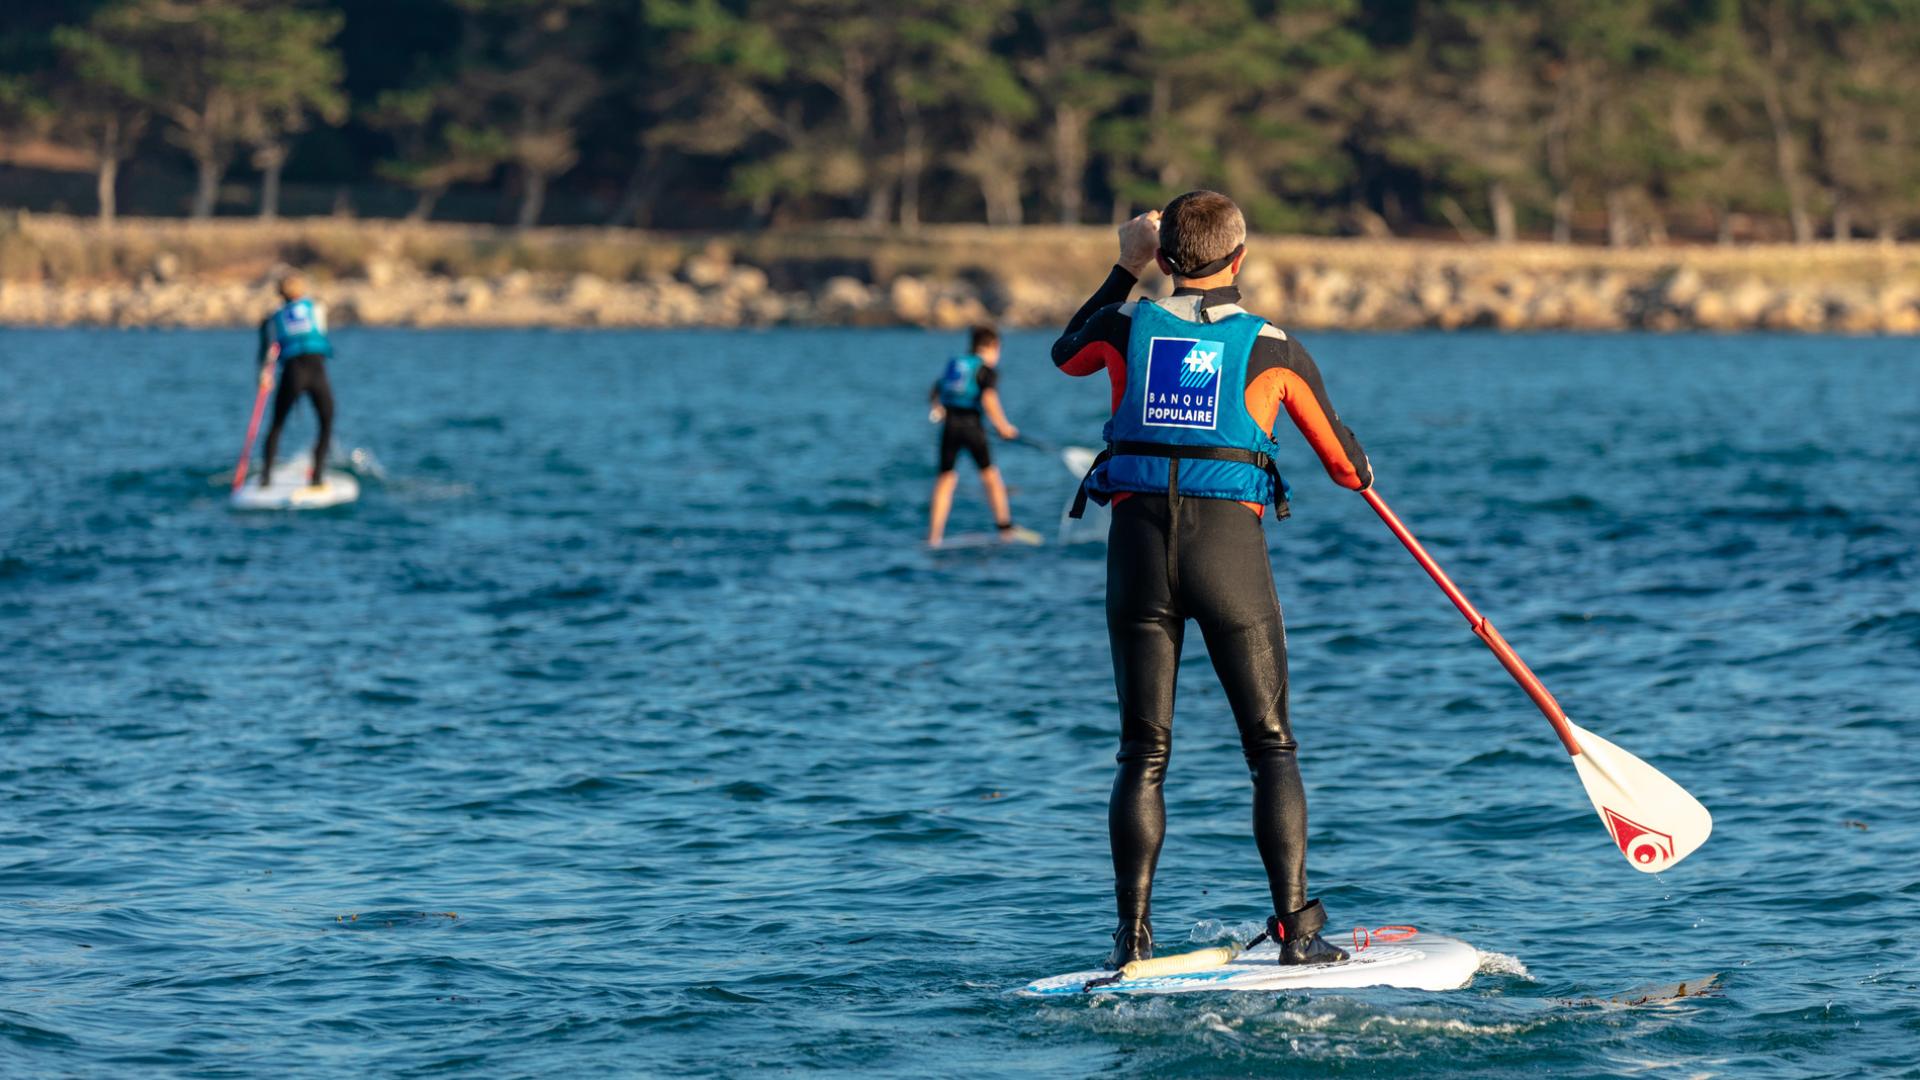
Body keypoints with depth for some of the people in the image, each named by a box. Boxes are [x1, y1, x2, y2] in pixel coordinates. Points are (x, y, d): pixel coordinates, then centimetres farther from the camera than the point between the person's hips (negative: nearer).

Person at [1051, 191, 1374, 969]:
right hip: (1230, 542, -2)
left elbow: (1066, 353, 32)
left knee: (1143, 753, 7)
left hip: (1138, 539, 2)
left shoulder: (1129, 326, 6)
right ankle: (1295, 927, -2)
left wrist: (1125, 270, 38)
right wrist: (1361, 473, 38)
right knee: (1272, 746, 7)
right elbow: (1346, 463, 14)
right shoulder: (1274, 349, 3)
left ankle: (1132, 935, -1)